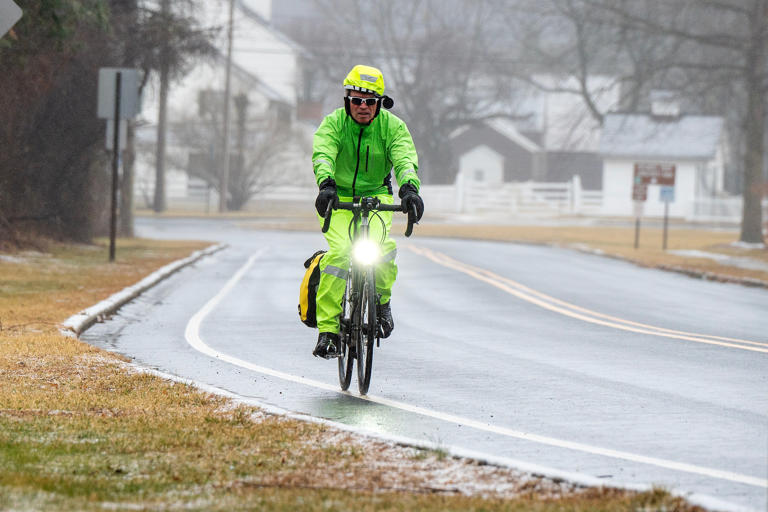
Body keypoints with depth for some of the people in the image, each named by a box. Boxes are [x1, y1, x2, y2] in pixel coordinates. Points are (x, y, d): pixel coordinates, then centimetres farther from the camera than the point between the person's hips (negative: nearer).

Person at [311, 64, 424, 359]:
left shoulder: (392, 126, -8)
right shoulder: (333, 123, -12)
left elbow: (405, 159, -24)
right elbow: (323, 154, -30)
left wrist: (409, 188, -45)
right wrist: (326, 184, -50)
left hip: (376, 198, 1)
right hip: (338, 198, -1)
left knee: (381, 248, -29)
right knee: (340, 251, -25)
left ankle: (382, 299, 1)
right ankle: (327, 329, -19)